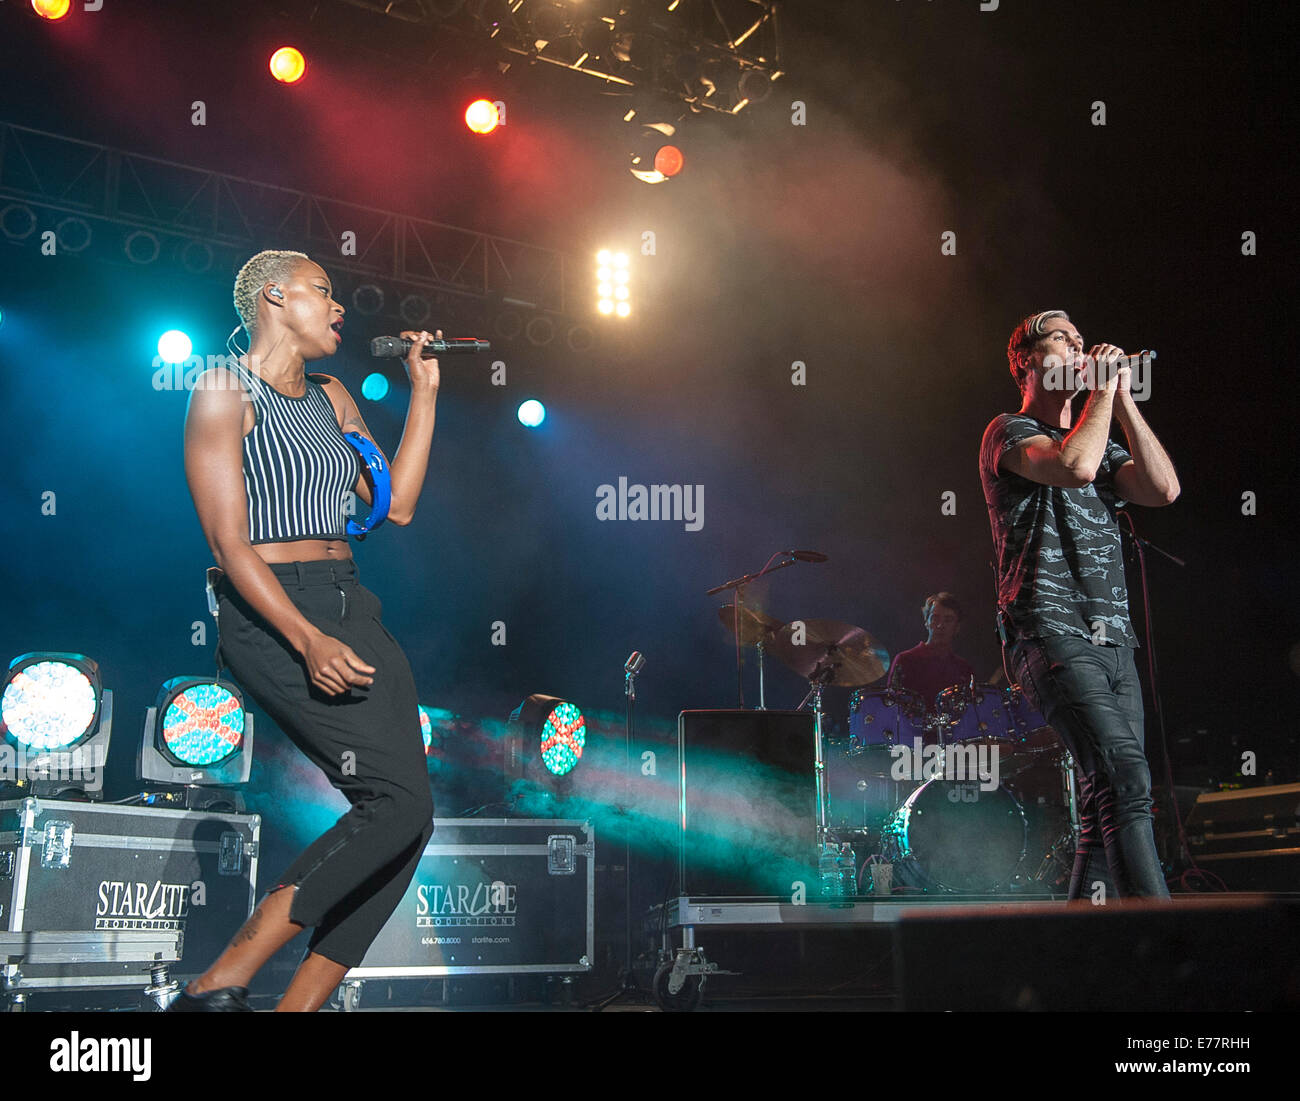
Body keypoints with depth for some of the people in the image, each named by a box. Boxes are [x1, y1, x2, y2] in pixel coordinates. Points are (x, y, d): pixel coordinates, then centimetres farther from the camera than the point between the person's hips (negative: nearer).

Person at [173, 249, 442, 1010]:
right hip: (272, 615, -8)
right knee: (398, 801, -19)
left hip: (351, 608, 8)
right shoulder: (226, 390, -3)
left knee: (409, 816, -2)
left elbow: (397, 503, 14)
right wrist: (308, 641, -23)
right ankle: (217, 988, -12)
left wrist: (425, 390, 12)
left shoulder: (331, 397, 20)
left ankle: (302, 1005, 4)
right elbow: (229, 541, -12)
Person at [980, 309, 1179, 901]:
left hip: (1114, 642, 8)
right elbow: (1075, 465, -18)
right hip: (1052, 635, -8)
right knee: (1127, 776, -22)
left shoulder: (1102, 444, 25)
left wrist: (1122, 398, 7)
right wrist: (1103, 389, -4)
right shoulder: (1008, 431, 3)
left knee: (1108, 800, 4)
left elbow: (1164, 488, 6)